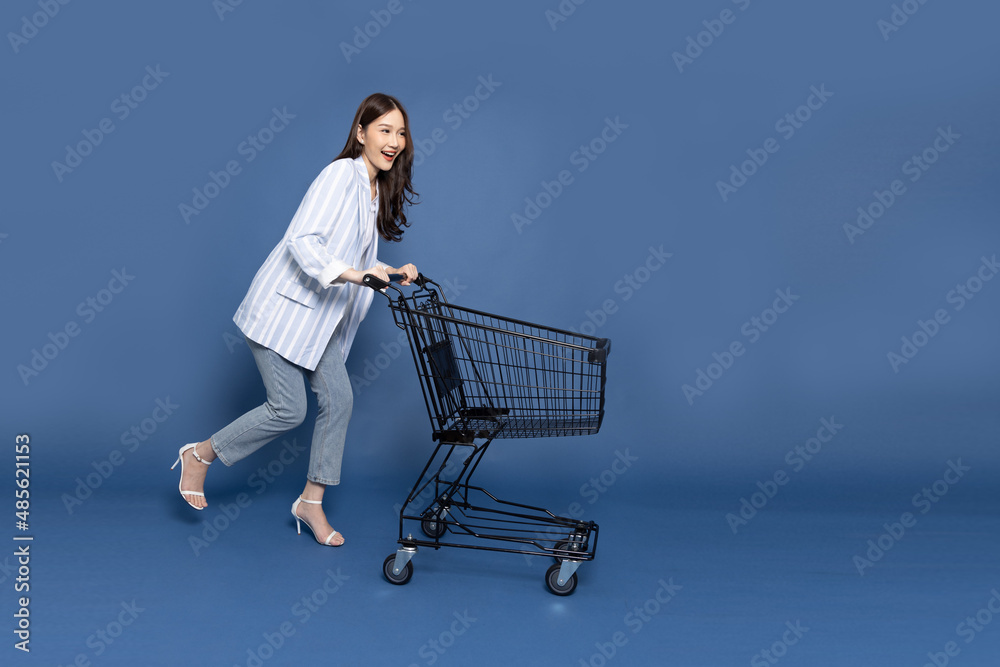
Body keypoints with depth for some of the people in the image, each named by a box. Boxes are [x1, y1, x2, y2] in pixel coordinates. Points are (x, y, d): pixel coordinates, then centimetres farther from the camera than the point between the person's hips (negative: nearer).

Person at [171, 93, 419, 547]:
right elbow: (302, 241, -26)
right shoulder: (342, 173, -16)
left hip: (320, 316, 9)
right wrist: (352, 273, -35)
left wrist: (391, 274, 0)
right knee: (289, 409, -8)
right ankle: (199, 455, 14)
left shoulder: (378, 194, 12)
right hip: (284, 306, -9)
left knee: (338, 399, 2)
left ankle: (312, 501, 14)